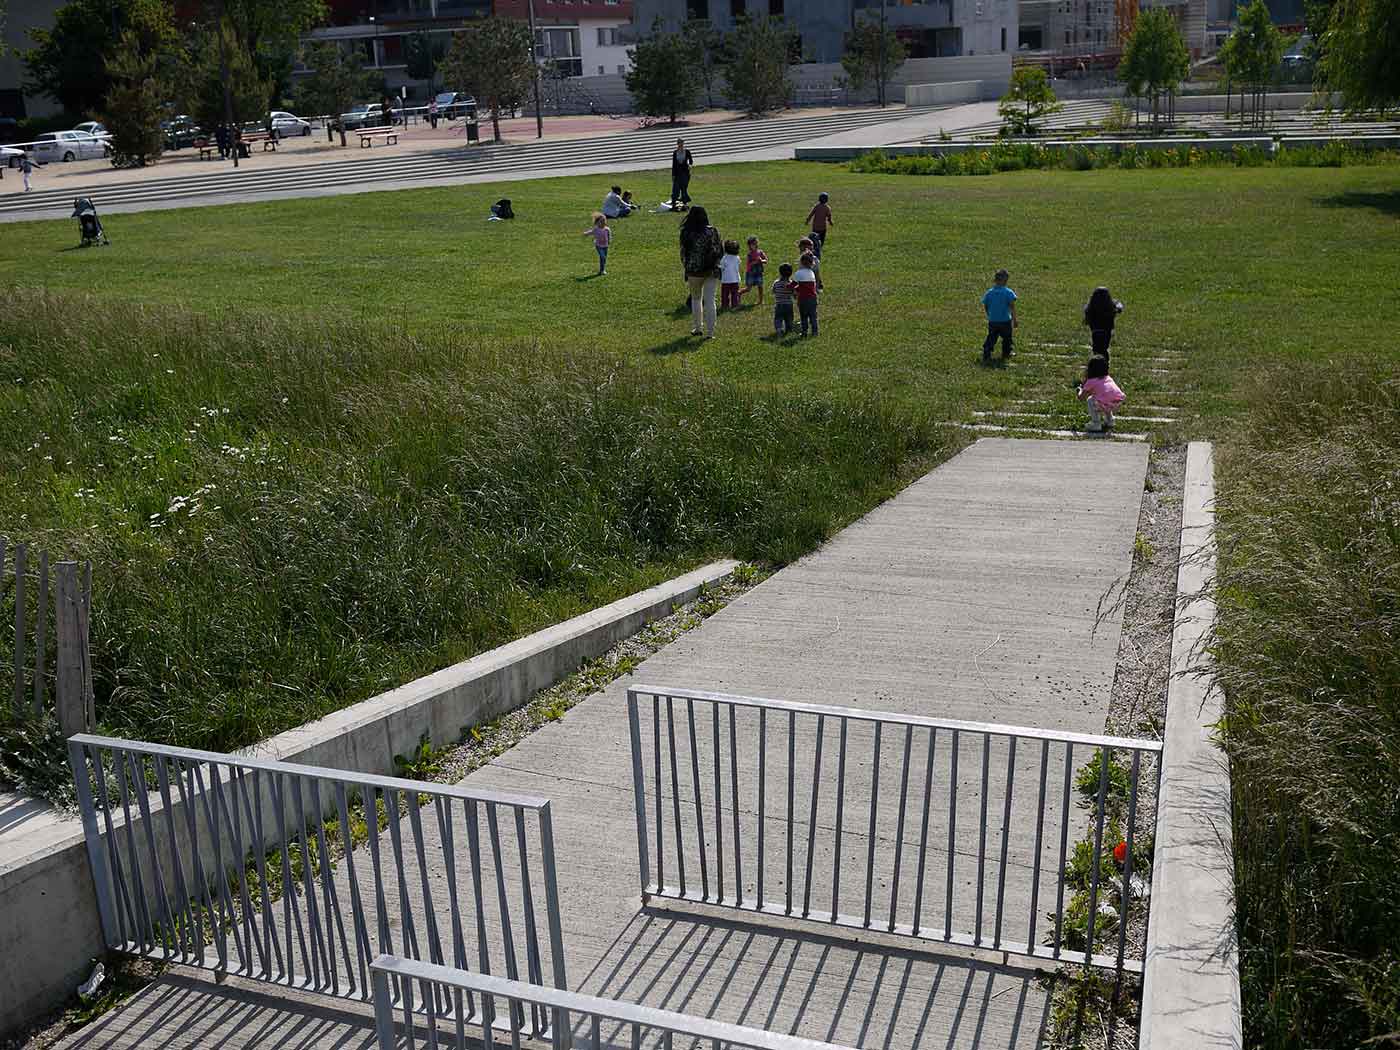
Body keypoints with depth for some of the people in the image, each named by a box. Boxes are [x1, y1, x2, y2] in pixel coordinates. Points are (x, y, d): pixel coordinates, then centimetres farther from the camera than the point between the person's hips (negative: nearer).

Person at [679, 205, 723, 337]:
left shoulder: (686, 233, -10)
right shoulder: (713, 231, -8)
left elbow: (683, 253, -2)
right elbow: (720, 251, -1)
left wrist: (686, 267, 15)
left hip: (693, 271, 0)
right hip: (712, 271, 0)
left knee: (696, 299, 19)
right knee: (710, 301, 2)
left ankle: (697, 328, 26)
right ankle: (710, 332, -2)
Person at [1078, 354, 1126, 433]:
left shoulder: (1091, 381, 9)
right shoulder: (1108, 378, 25)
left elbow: (1081, 398, 15)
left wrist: (1081, 390, 36)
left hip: (1108, 405, -7)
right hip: (1119, 402, 7)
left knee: (1090, 400, 18)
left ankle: (1096, 425, 13)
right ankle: (1109, 422, 37)